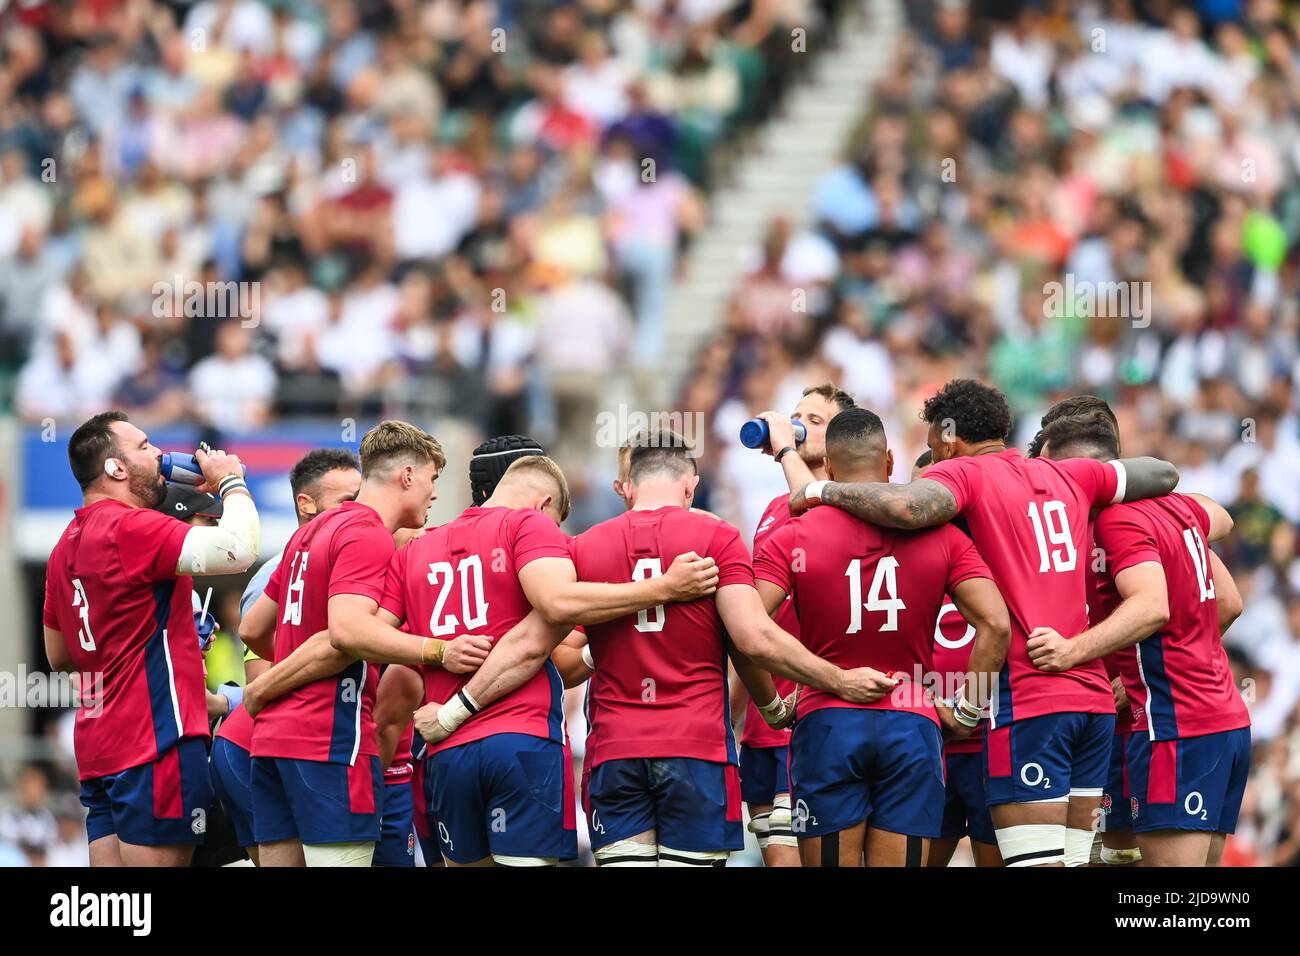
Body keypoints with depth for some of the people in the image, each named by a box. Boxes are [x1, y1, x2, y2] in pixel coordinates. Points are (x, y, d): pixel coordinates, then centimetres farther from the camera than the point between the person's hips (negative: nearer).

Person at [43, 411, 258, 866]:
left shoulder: (68, 544, 16)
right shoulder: (131, 527, -13)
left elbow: (59, 656, 27)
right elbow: (237, 549, -26)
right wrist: (230, 481, -7)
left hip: (98, 744, 9)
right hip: (156, 740, -9)